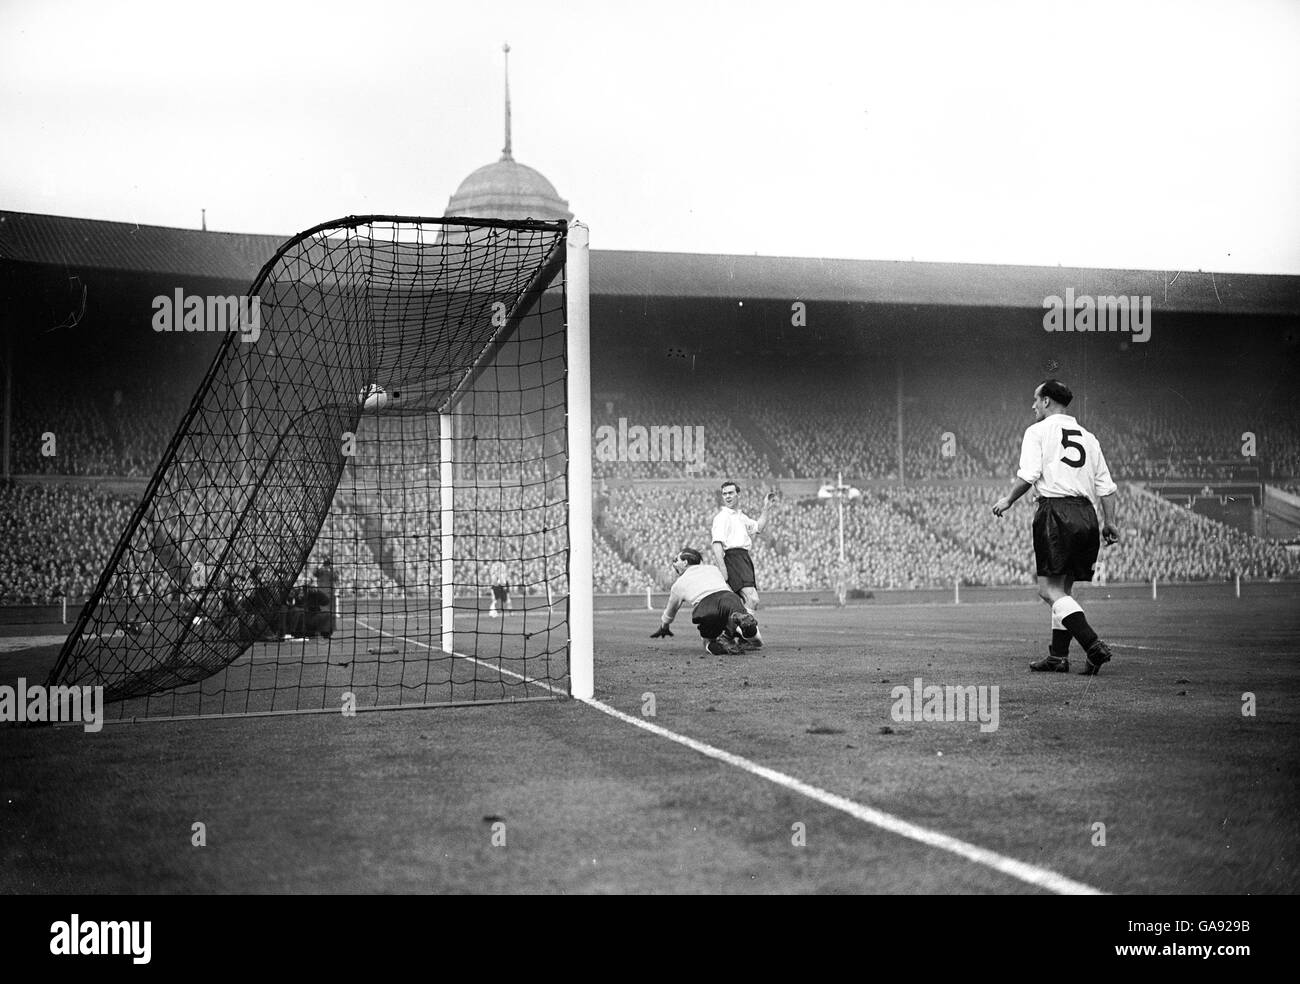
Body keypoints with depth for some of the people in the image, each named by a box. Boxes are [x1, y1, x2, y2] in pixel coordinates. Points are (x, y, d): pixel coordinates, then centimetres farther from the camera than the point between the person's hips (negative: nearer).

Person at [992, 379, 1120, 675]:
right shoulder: (1087, 437, 20)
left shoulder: (1038, 431, 3)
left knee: (1050, 589, -9)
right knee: (1063, 589, 14)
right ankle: (1058, 656, 12)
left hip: (1055, 511, -7)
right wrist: (1110, 522, 16)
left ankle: (1094, 645, -23)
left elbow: (1029, 475, -10)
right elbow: (1106, 486, 14)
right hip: (1086, 515, 7)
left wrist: (1008, 500, 3)